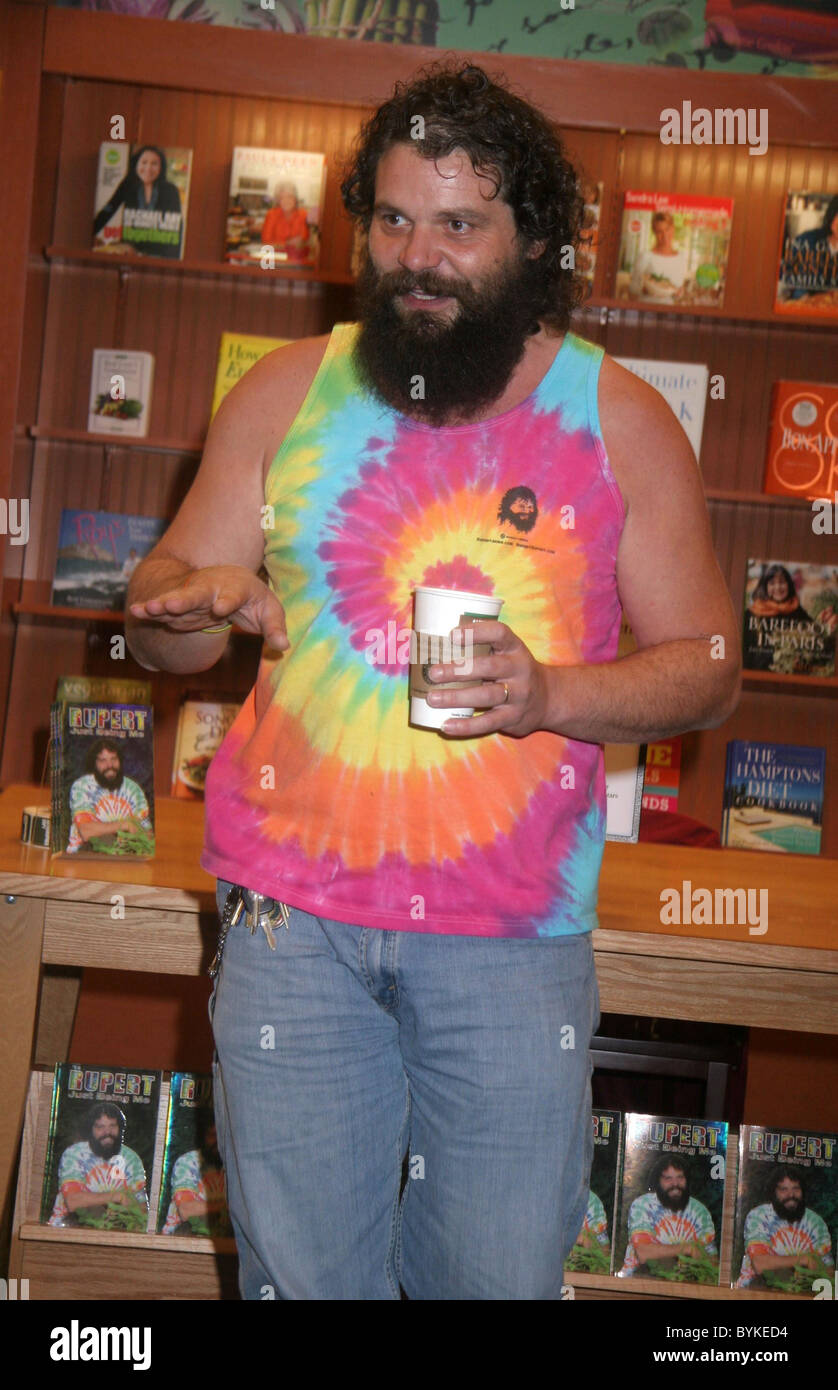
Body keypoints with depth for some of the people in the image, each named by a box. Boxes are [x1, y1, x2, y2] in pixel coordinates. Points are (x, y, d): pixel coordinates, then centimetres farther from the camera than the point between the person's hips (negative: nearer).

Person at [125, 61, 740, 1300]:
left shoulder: (620, 420, 2)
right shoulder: (288, 391, 6)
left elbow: (706, 668, 3)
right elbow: (161, 618, 9)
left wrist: (551, 697, -16)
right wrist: (193, 601, -16)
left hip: (515, 932, -1)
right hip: (294, 913, 1)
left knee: (497, 1276, 7)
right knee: (299, 1272, 9)